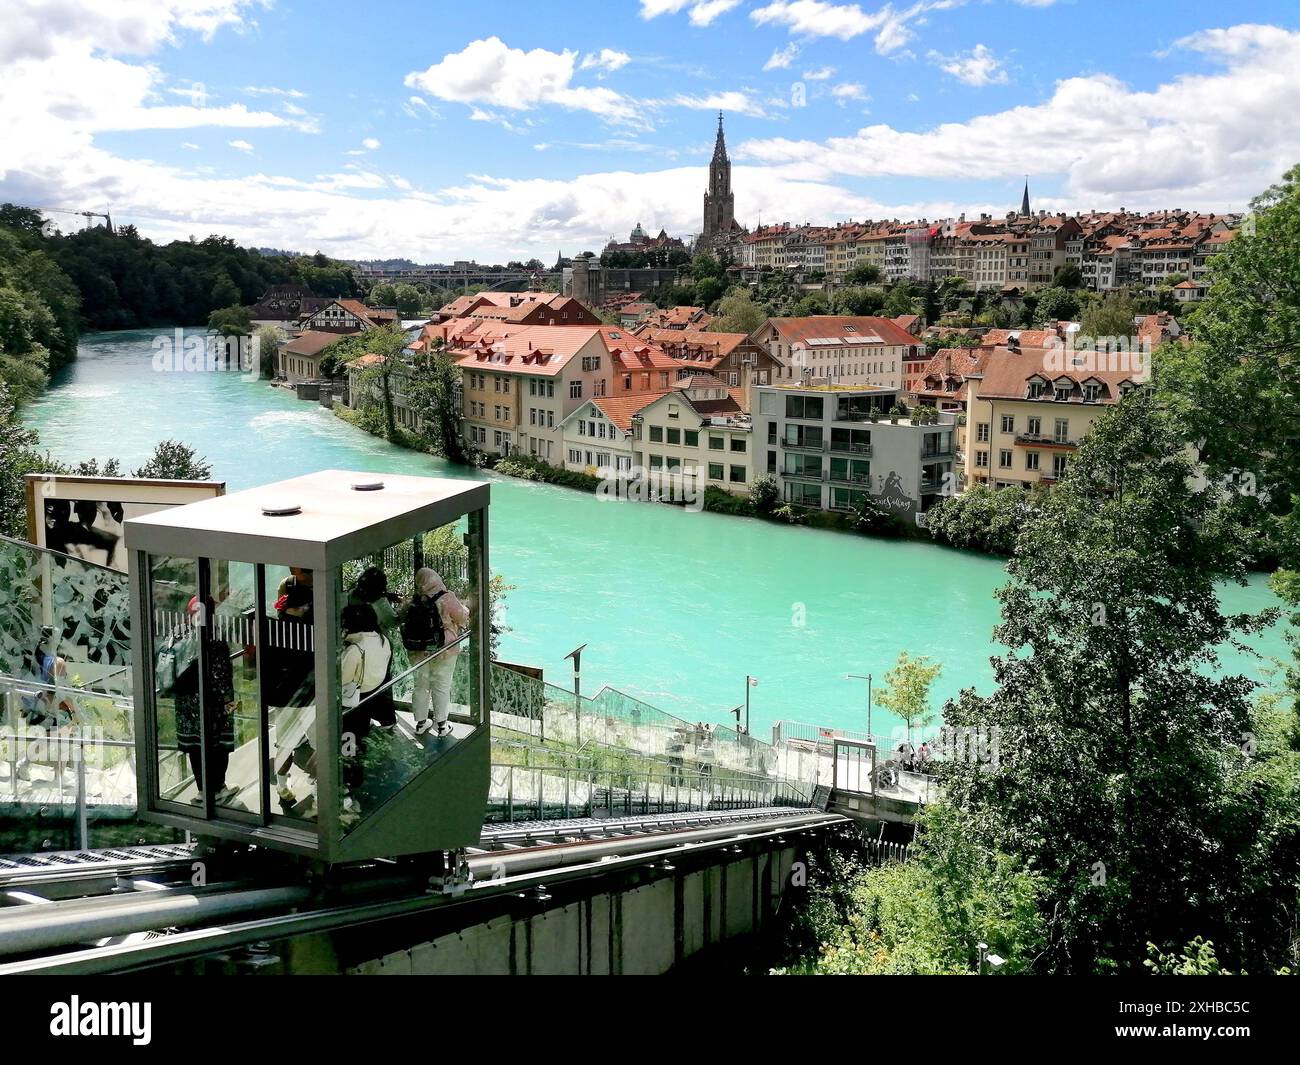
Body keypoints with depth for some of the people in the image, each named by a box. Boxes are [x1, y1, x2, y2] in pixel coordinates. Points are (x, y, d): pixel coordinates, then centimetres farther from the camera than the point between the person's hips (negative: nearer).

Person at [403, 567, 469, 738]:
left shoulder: (413, 600, -2)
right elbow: (463, 618, -7)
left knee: (421, 686, 16)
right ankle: (441, 725, 14)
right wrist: (464, 608, 13)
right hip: (443, 651, -4)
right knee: (441, 687, 7)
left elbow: (404, 621, 6)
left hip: (417, 652, 4)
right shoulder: (446, 598, -15)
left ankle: (421, 723, 27)